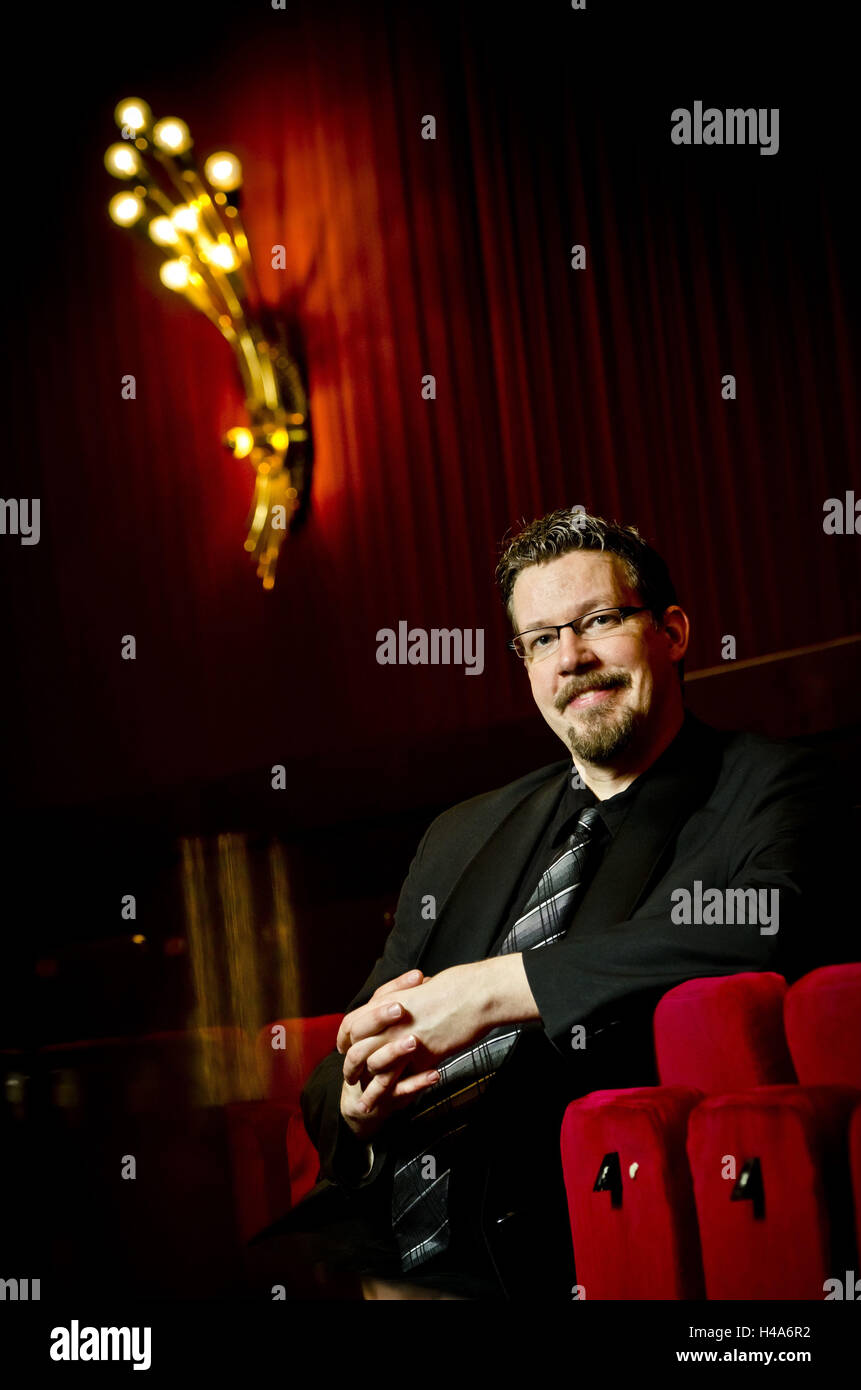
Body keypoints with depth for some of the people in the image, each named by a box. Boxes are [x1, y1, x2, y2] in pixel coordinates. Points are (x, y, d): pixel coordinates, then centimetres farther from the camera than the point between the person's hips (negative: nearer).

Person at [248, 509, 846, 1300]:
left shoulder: (766, 789, 5)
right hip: (378, 1245, 5)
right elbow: (332, 1086, 22)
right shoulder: (458, 838, 21)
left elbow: (765, 931, -19)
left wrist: (498, 987, -17)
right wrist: (357, 1104, -3)